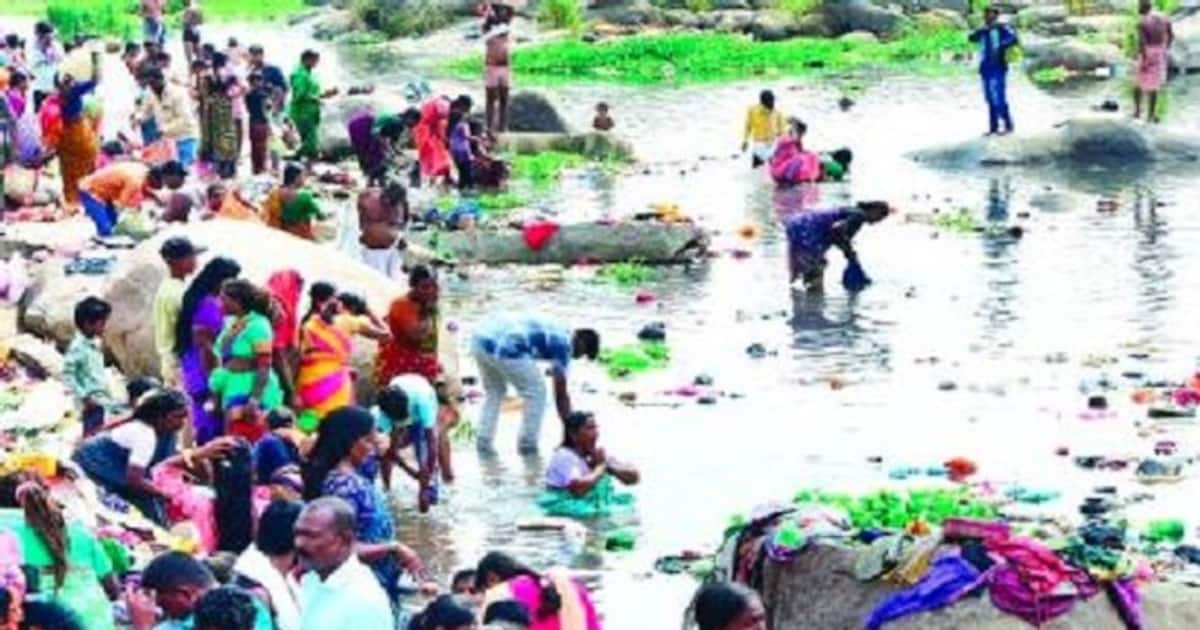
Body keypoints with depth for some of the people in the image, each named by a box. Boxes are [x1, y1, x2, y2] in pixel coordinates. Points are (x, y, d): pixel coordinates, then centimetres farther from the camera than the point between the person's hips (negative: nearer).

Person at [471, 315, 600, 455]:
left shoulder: (554, 333, 30)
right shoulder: (563, 343, 6)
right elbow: (560, 393, 8)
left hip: (480, 339, 9)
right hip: (503, 347, -9)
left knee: (494, 392, 29)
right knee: (536, 392, 10)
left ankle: (483, 441, 21)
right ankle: (527, 443, 14)